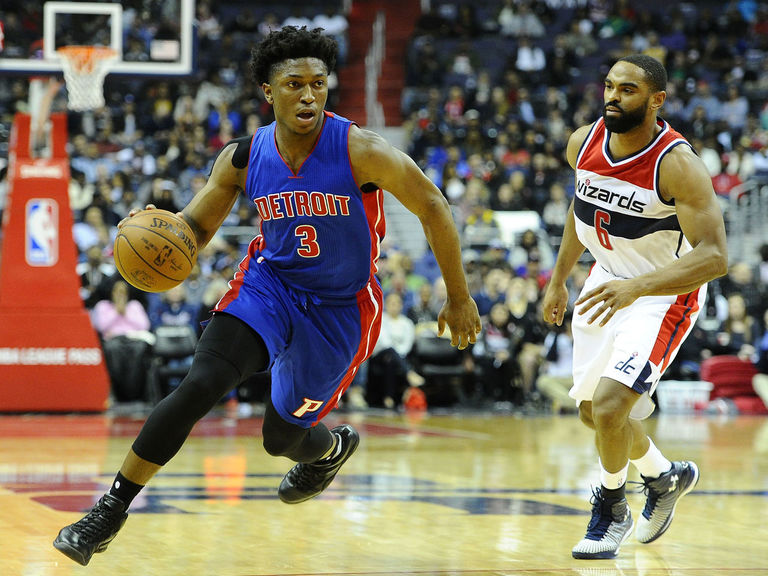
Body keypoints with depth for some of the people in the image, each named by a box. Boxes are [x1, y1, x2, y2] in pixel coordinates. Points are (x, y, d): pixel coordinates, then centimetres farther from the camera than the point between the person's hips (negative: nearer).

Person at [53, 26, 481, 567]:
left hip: (340, 307, -2)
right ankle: (112, 508, -11)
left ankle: (334, 447, 48)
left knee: (282, 434, 8)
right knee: (200, 385, -20)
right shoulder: (243, 158, -10)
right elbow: (196, 228, 2)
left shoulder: (359, 150, -22)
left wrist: (459, 298, -7)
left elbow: (432, 207, -12)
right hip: (269, 282, 2)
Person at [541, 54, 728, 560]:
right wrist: (559, 280, 17)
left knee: (609, 406, -21)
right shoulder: (584, 143, -9)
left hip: (666, 292, -7)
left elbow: (714, 257, -34)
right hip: (609, 281, 7)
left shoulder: (678, 164, -28)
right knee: (593, 412, 16)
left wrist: (637, 287, -45)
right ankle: (666, 477, 45)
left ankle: (611, 508, 7)